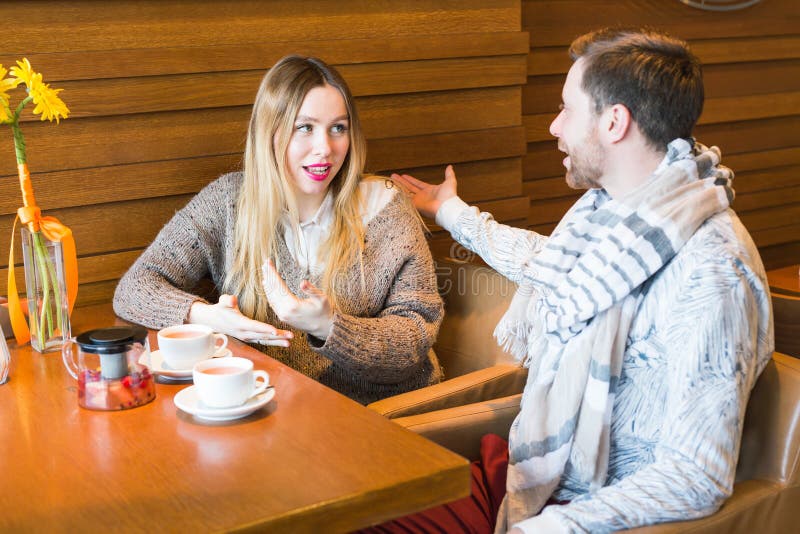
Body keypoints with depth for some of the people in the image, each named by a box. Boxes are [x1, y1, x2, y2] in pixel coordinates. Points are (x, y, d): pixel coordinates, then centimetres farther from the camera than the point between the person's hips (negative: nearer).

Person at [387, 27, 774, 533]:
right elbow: (546, 260, 30)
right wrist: (454, 212, 43)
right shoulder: (607, 209, 5)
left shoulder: (709, 273, -22)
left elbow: (697, 479, -23)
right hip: (524, 473, 8)